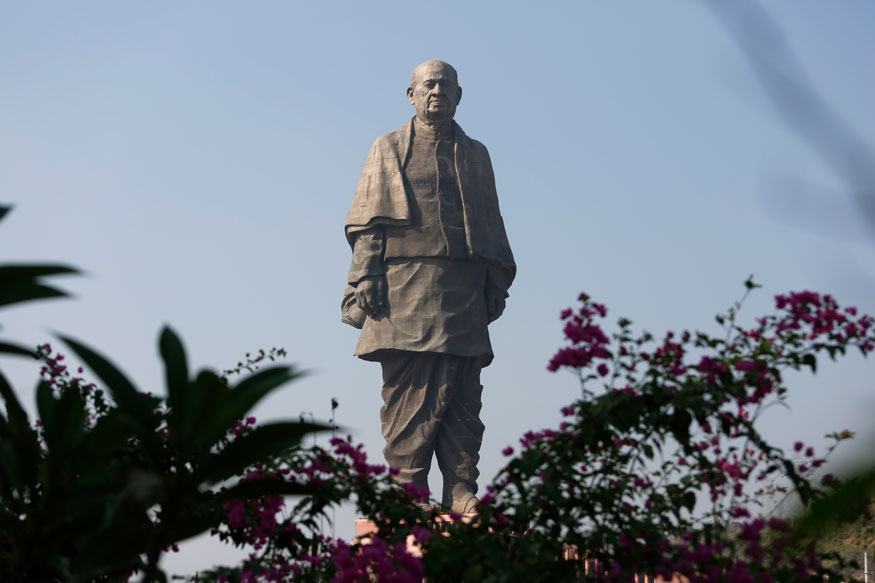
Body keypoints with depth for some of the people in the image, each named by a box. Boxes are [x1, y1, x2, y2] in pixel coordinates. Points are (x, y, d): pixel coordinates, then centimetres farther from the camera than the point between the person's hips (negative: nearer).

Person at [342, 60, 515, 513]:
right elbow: (368, 223, 6)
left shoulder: (475, 155, 21)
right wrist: (366, 280, -6)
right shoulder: (389, 150, 13)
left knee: (463, 395, -3)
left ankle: (461, 495, -4)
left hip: (463, 290, 3)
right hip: (406, 286, -2)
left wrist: (496, 280, 10)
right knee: (408, 391, -7)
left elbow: (491, 225, 21)